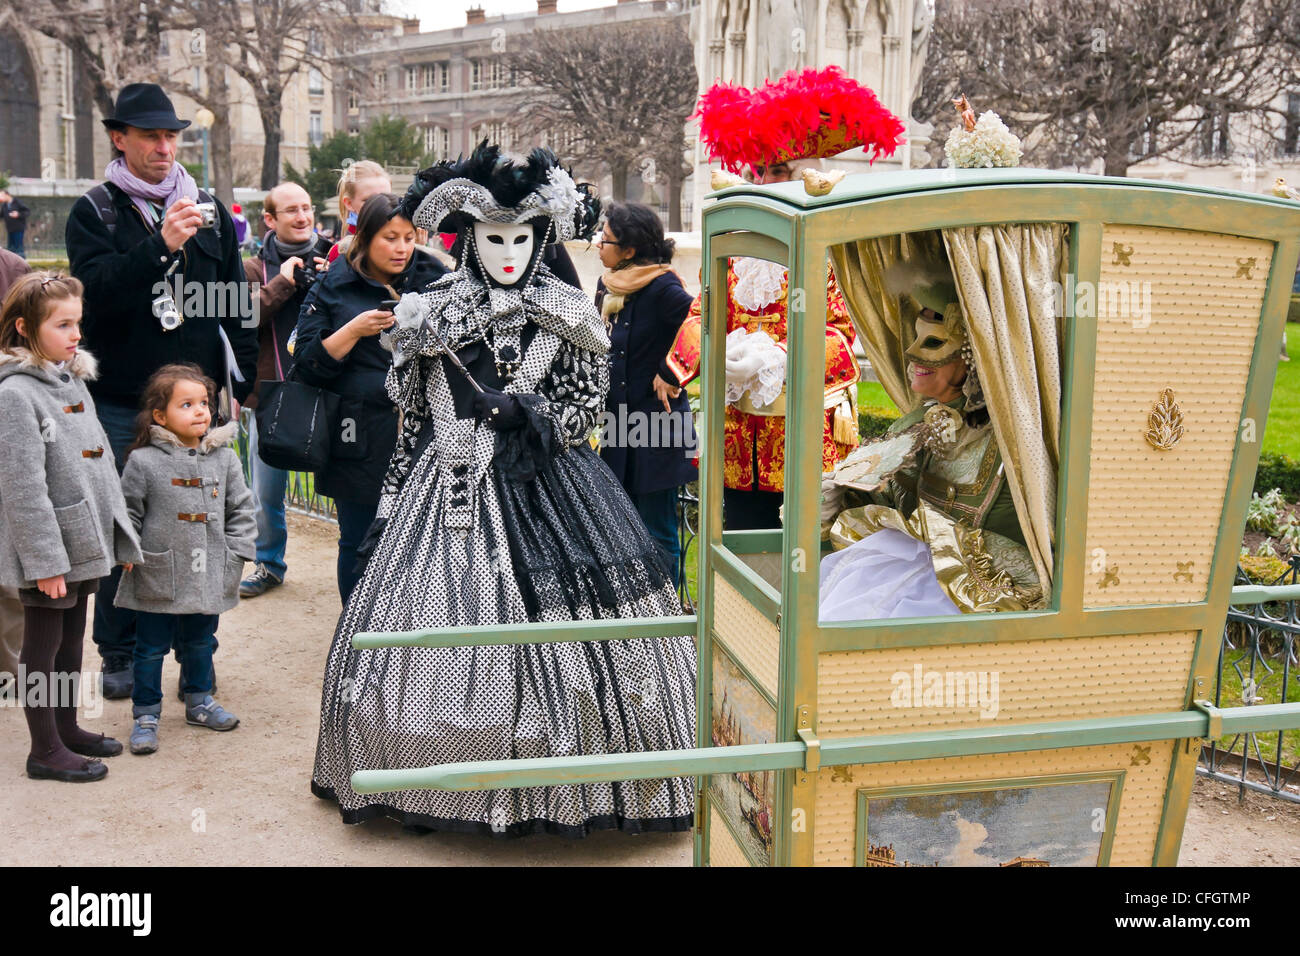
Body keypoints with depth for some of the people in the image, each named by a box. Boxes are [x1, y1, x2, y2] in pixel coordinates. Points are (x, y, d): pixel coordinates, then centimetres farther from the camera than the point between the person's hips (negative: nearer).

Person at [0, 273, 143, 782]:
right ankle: (45, 750, 16)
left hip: (84, 543, 8)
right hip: (48, 549, -8)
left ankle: (67, 728, 33)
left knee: (72, 639, 19)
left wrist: (121, 535, 12)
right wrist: (46, 559, -21)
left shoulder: (75, 381, 9)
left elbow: (101, 462, 14)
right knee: (44, 645, 5)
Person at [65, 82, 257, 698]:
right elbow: (95, 289, -15)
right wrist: (160, 246, -26)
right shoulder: (94, 213, 2)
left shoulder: (208, 210, 10)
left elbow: (237, 302, 13)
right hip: (122, 404, -2)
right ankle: (119, 653, 19)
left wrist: (243, 381, 7)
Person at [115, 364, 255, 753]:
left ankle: (199, 702, 37)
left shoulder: (224, 458, 1)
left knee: (201, 642, 19)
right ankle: (146, 714, 21)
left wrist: (235, 554, 1)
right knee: (151, 648, 7)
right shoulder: (143, 461, -10)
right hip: (158, 578, -3)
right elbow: (126, 513, -3)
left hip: (209, 576, 4)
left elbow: (241, 509, 7)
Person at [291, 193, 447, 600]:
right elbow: (306, 363, -1)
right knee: (359, 546, 7)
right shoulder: (334, 288, 4)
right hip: (360, 444, -1)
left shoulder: (434, 279, 9)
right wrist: (354, 330, -13)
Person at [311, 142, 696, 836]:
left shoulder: (567, 315, 5)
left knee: (551, 625, -5)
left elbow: (590, 404, 5)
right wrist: (391, 504, 10)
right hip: (449, 493, 1)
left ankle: (556, 787, 9)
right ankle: (453, 788, 14)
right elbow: (413, 419, 11)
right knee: (448, 631, -1)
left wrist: (533, 413, -14)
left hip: (545, 491, -1)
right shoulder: (433, 316, 7)